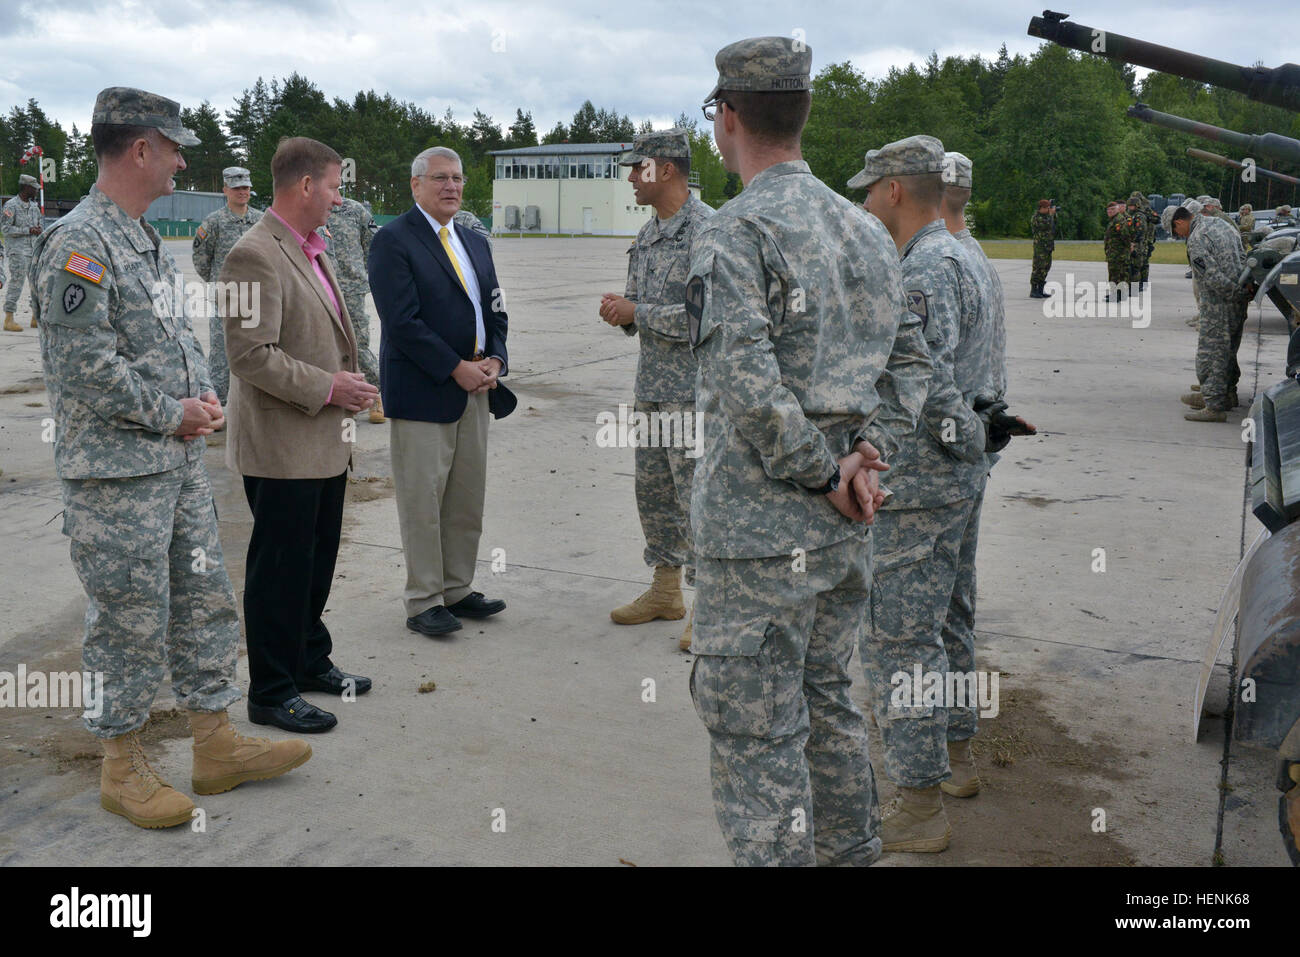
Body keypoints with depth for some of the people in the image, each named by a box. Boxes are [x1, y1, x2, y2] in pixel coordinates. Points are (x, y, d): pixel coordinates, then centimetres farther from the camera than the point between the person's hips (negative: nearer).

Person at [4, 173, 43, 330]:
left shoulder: (34, 206, 13)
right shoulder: (11, 205, -9)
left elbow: (41, 224, 21)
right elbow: (5, 228, -14)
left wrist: (39, 230, -3)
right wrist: (29, 230, -18)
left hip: (33, 251, 7)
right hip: (17, 251, -7)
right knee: (16, 283, -10)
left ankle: (36, 318, 16)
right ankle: (9, 320, -8)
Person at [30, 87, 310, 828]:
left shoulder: (151, 241, 14)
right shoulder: (78, 244, -16)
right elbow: (86, 365, -21)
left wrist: (204, 394, 4)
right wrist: (171, 413, -13)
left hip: (181, 459, 9)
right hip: (116, 471, -9)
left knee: (205, 599, 13)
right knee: (129, 619, 1)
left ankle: (217, 744, 25)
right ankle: (123, 766, 17)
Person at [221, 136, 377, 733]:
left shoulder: (310, 250, 13)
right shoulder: (256, 255, -18)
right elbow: (250, 355, -24)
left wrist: (348, 383, 10)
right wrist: (327, 388, -19)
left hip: (325, 443, 9)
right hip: (282, 446, -9)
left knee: (317, 562, 20)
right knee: (279, 571, 2)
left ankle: (310, 660, 36)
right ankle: (272, 693, 15)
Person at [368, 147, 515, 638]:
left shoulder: (476, 243, 17)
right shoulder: (393, 241, -7)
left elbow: (494, 310, 17)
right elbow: (402, 321, -15)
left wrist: (495, 360, -1)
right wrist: (457, 369, -15)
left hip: (475, 389, 7)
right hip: (423, 391, -7)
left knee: (468, 499, 11)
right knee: (422, 501, -1)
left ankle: (457, 589, 23)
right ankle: (423, 602, 9)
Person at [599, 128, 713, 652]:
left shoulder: (707, 230, -14)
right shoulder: (648, 234, 15)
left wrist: (635, 313, -15)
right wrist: (620, 310, 0)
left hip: (694, 391, -9)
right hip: (653, 386, 9)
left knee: (698, 500, -4)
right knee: (653, 491, 14)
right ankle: (665, 591, 28)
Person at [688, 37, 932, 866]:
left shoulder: (736, 231, -14)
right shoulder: (867, 230, 11)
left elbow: (748, 385, -24)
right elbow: (912, 362, 12)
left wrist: (825, 476, -13)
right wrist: (865, 454, 0)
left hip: (762, 534, -8)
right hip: (845, 533, 8)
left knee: (758, 737, 2)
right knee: (827, 704, 22)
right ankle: (849, 853, 35)